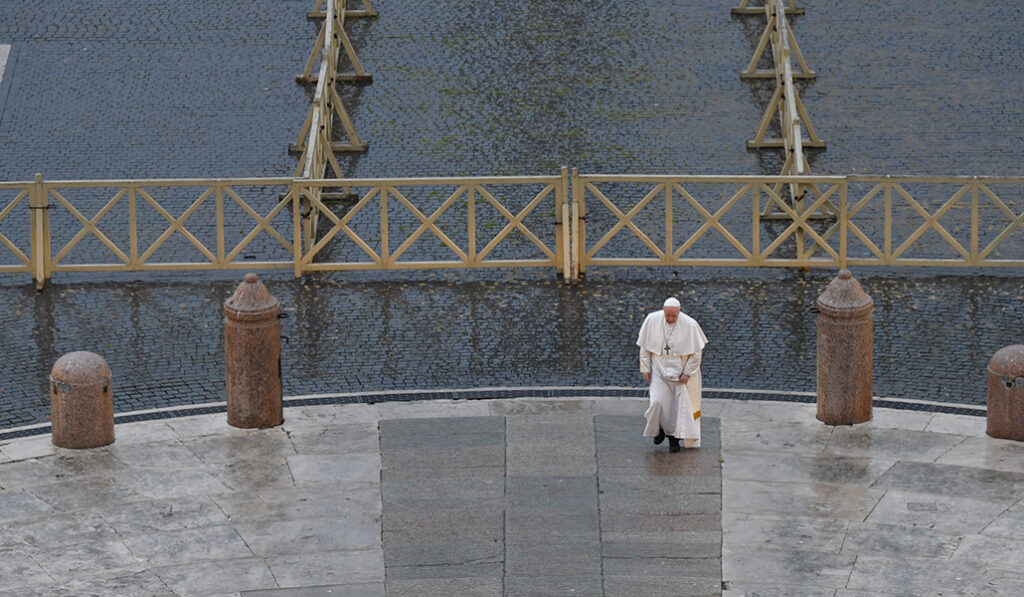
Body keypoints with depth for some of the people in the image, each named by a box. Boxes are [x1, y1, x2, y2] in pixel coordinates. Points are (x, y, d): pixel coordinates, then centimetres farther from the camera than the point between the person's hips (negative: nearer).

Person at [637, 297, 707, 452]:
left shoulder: (689, 325, -17)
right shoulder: (651, 320, -11)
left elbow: (696, 352, -7)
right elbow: (644, 346, 1)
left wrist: (688, 372, -10)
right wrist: (645, 368, 0)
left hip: (680, 371, -1)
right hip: (659, 369, 1)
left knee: (679, 405, 2)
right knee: (658, 402, -11)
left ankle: (674, 437, 18)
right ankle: (661, 428, 17)